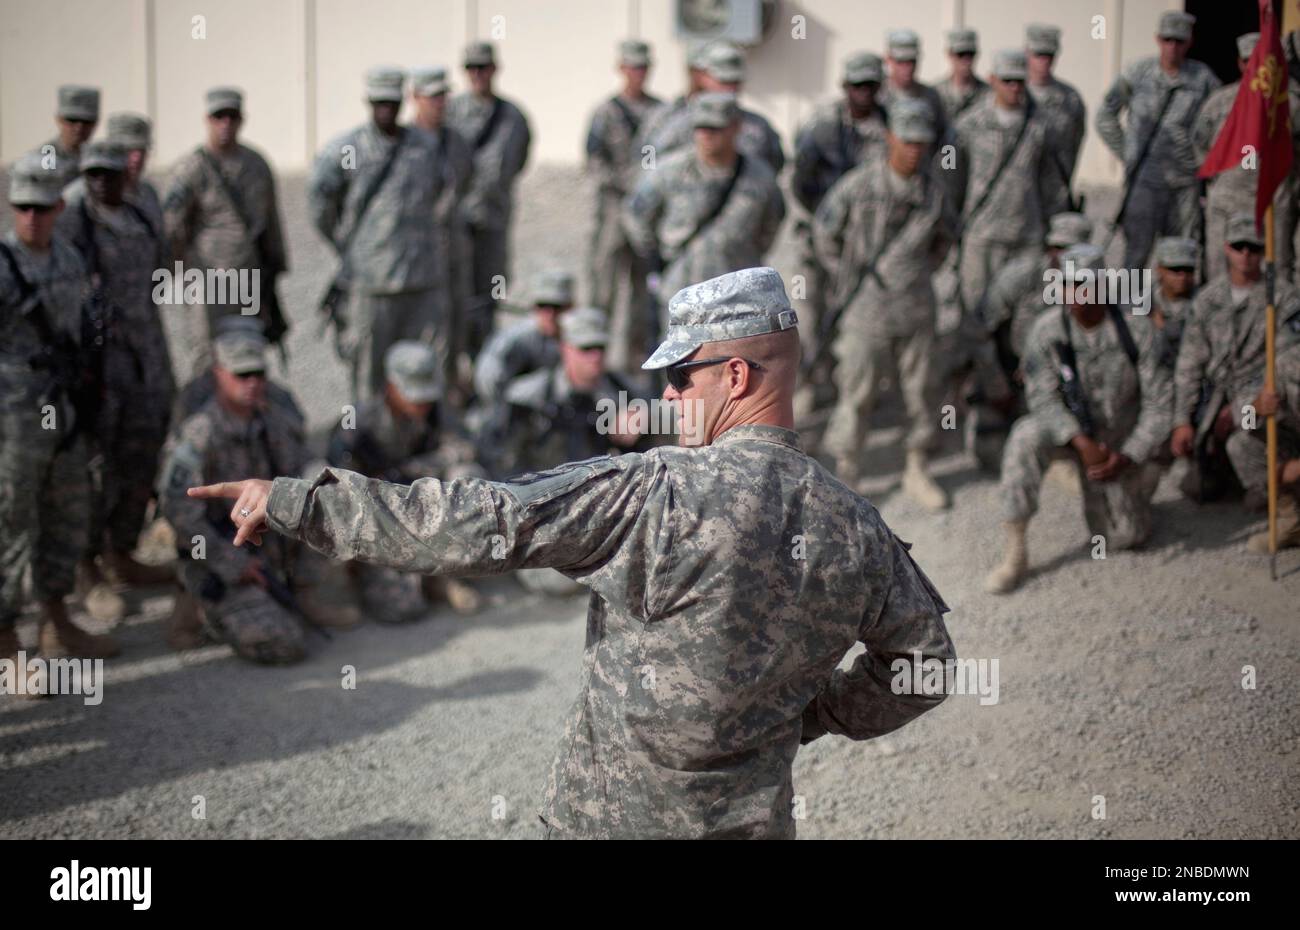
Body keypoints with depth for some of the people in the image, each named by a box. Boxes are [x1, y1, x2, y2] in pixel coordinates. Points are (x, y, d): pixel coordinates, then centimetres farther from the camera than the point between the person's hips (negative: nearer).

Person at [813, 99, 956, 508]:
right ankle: (845, 480, 9)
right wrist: (846, 279, 4)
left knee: (920, 390, 11)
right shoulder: (859, 184, -13)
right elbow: (824, 231, 2)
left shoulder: (932, 190, -2)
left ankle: (916, 470, 28)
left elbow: (945, 235, 20)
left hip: (916, 309, 4)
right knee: (857, 396, -2)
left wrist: (922, 271, 12)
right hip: (867, 307, -4)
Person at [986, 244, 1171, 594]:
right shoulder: (1047, 329, -15)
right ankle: (1015, 553, -28)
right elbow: (1044, 398, -18)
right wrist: (1083, 443, -32)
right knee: (1026, 436, -35)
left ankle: (1141, 479, 33)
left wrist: (1126, 457, -21)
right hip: (1066, 430, 0)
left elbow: (1158, 402, -12)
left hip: (1119, 440, 0)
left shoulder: (1135, 328, -16)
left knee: (1121, 539, -3)